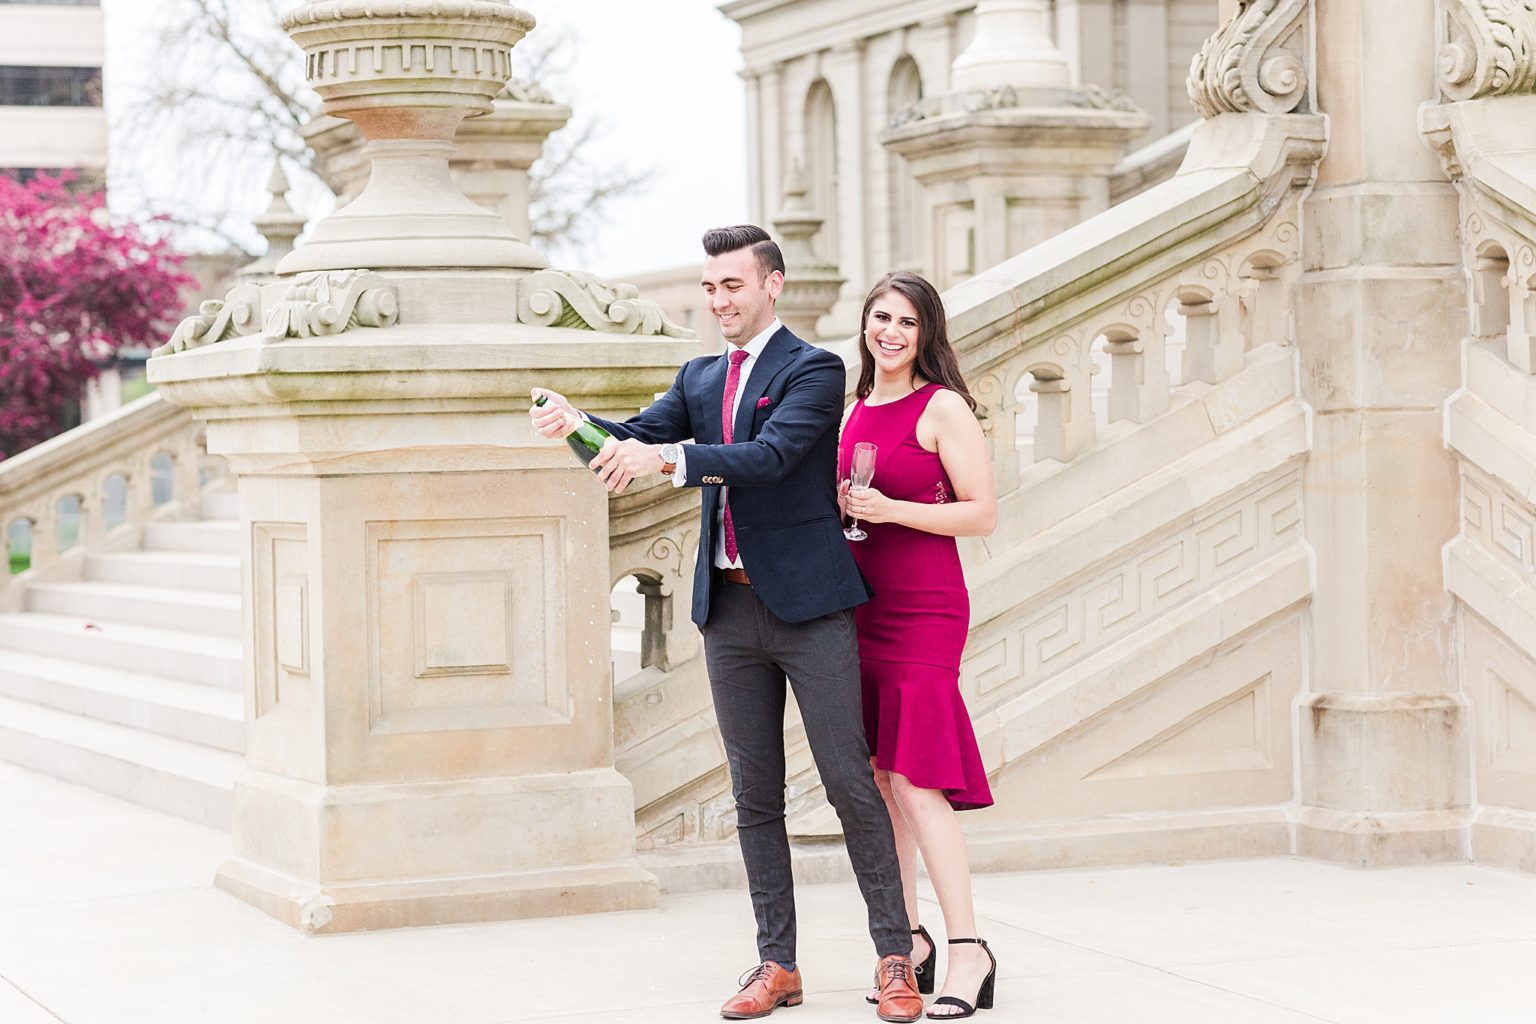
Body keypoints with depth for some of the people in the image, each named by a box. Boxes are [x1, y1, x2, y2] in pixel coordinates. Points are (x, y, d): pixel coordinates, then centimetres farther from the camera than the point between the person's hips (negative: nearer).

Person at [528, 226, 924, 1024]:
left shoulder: (813, 371, -6)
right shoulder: (700, 378, 15)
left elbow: (769, 457, -21)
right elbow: (641, 437, 2)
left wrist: (666, 458, -34)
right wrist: (575, 421, -20)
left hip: (808, 603, -6)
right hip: (731, 607, 6)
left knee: (849, 781, -3)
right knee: (754, 793, 8)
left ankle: (895, 957, 4)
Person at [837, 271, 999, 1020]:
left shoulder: (943, 408, -6)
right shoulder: (853, 415, 14)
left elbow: (982, 513, -10)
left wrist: (889, 509, -17)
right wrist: (842, 508, 5)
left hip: (924, 610, -7)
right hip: (861, 608, 7)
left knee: (914, 778, -12)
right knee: (879, 778, 7)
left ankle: (969, 951, -9)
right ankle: (910, 938, 15)